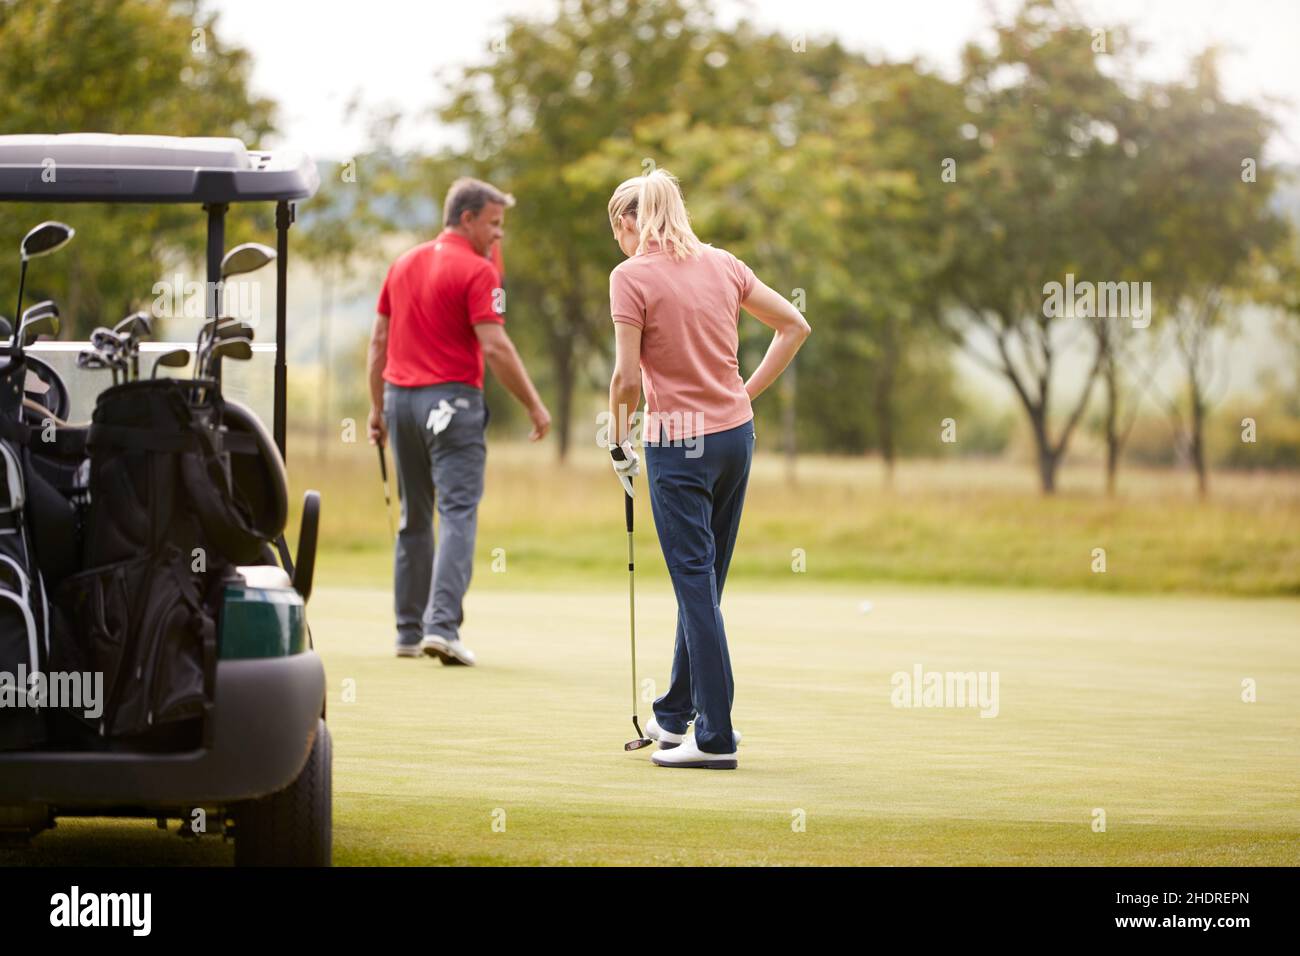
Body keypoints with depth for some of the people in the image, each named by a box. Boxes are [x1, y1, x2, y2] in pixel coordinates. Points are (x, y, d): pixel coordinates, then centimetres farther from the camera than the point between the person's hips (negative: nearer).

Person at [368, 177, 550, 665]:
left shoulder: (403, 264, 13)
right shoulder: (476, 271, -9)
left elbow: (379, 340, 15)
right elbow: (494, 347, -16)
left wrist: (377, 406, 19)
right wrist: (534, 404, -10)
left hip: (400, 397, 7)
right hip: (451, 401, -7)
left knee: (414, 519, 14)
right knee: (458, 514, -9)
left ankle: (409, 632, 15)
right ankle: (442, 625, -21)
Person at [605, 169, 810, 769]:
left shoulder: (631, 276, -12)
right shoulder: (722, 265, 6)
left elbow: (627, 376, -15)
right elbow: (794, 325, 10)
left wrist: (618, 440, 0)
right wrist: (749, 391, 11)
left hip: (678, 443, -7)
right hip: (736, 433, 7)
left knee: (697, 586, -3)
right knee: (704, 579, 16)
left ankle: (716, 737, -2)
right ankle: (676, 715, 29)